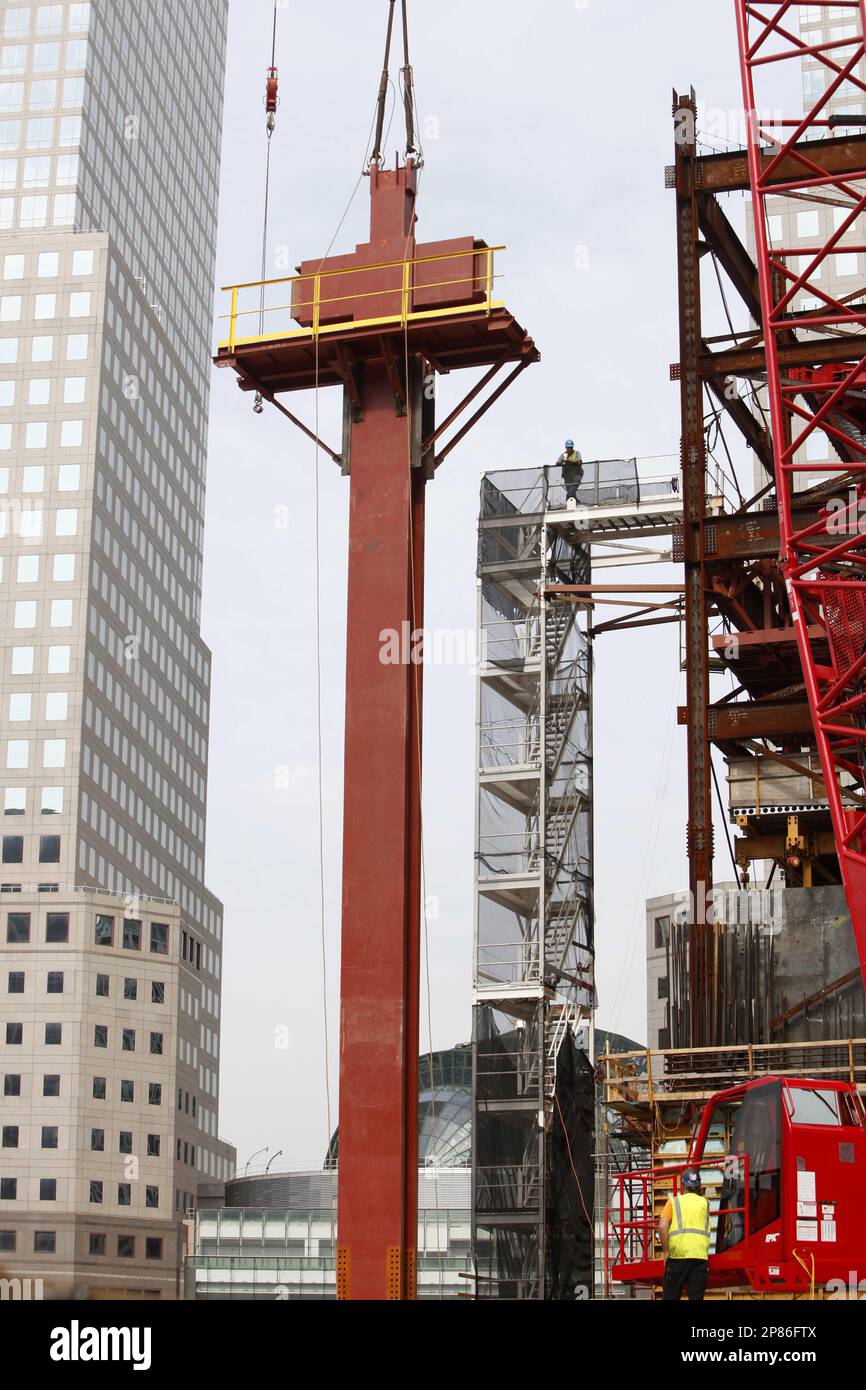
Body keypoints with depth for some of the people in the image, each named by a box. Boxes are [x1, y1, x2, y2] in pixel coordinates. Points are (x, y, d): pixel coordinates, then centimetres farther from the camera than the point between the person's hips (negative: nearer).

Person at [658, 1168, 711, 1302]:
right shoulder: (704, 1203, 14)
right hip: (700, 1255, 2)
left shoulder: (674, 1201, 7)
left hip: (677, 1254, -1)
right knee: (696, 1297, 2)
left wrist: (666, 1251, 1)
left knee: (670, 1296, 7)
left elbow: (662, 1227, -6)